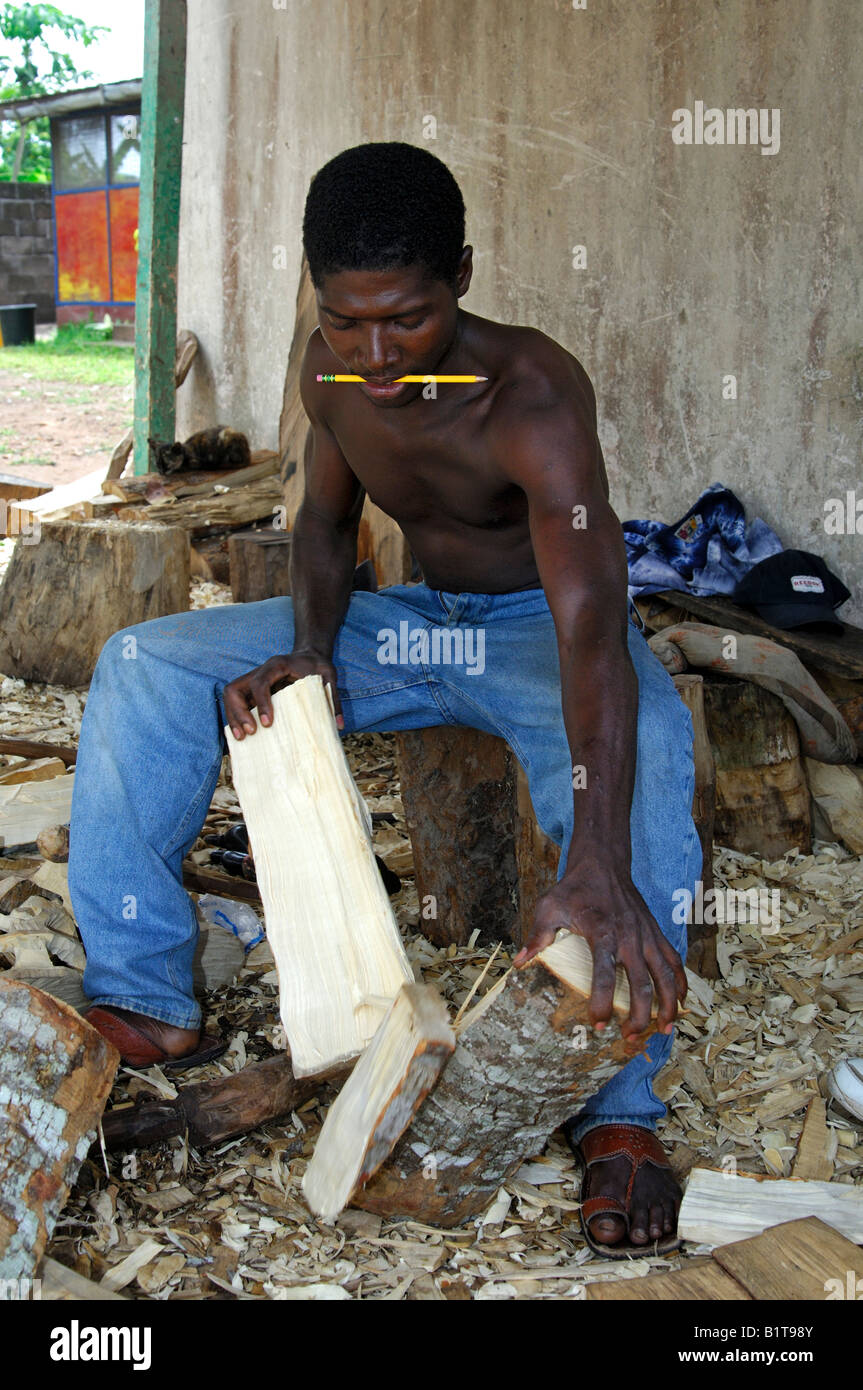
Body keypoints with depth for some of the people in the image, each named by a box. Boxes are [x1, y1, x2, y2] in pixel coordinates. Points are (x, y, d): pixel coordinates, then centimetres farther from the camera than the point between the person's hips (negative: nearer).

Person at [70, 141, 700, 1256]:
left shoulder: (531, 394, -31)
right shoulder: (332, 372, -10)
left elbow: (591, 626, -44)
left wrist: (598, 873, -57)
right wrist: (311, 648, -15)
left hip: (538, 629, -5)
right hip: (411, 623, 6)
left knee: (641, 737, -41)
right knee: (145, 665, -8)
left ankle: (619, 1105, -30)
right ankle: (144, 1002, -4)